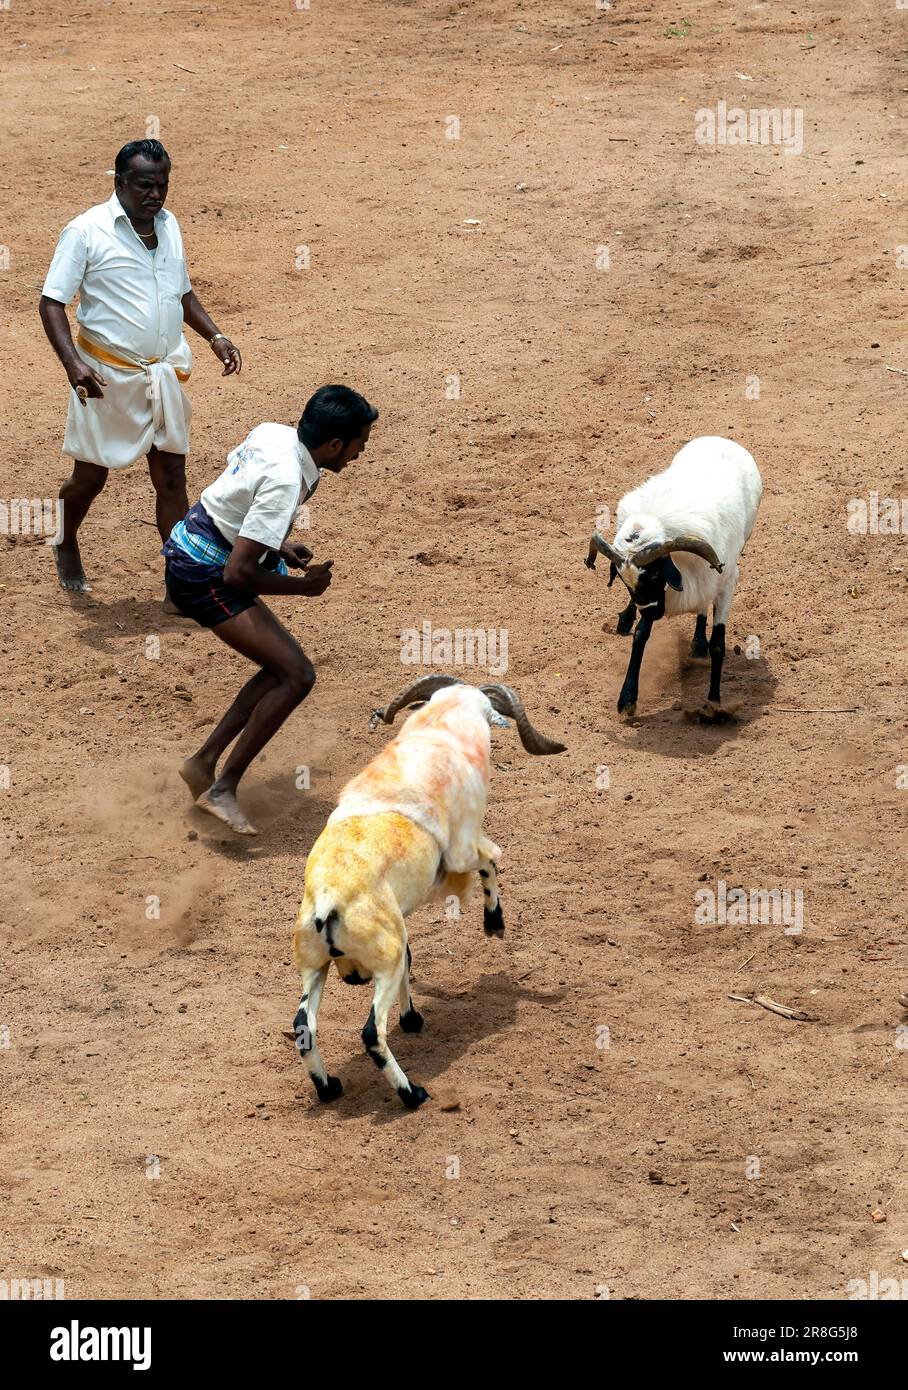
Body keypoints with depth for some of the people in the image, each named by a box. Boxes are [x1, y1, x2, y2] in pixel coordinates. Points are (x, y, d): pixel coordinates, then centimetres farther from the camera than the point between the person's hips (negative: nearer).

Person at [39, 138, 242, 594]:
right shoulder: (86, 231, -11)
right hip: (107, 376, -4)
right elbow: (52, 302, -12)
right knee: (90, 475, 9)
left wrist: (215, 336, 7)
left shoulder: (169, 226, 8)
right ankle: (65, 546, 37)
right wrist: (73, 363, -26)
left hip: (164, 375, 4)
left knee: (171, 477, 3)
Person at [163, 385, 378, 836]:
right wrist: (303, 585, -11)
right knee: (297, 675, -14)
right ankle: (222, 789, -10)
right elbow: (238, 574, -26)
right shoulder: (285, 481, -26)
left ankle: (203, 763, 15)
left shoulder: (271, 433, 2)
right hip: (203, 575, -10)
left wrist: (275, 548, 18)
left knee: (282, 668, 14)